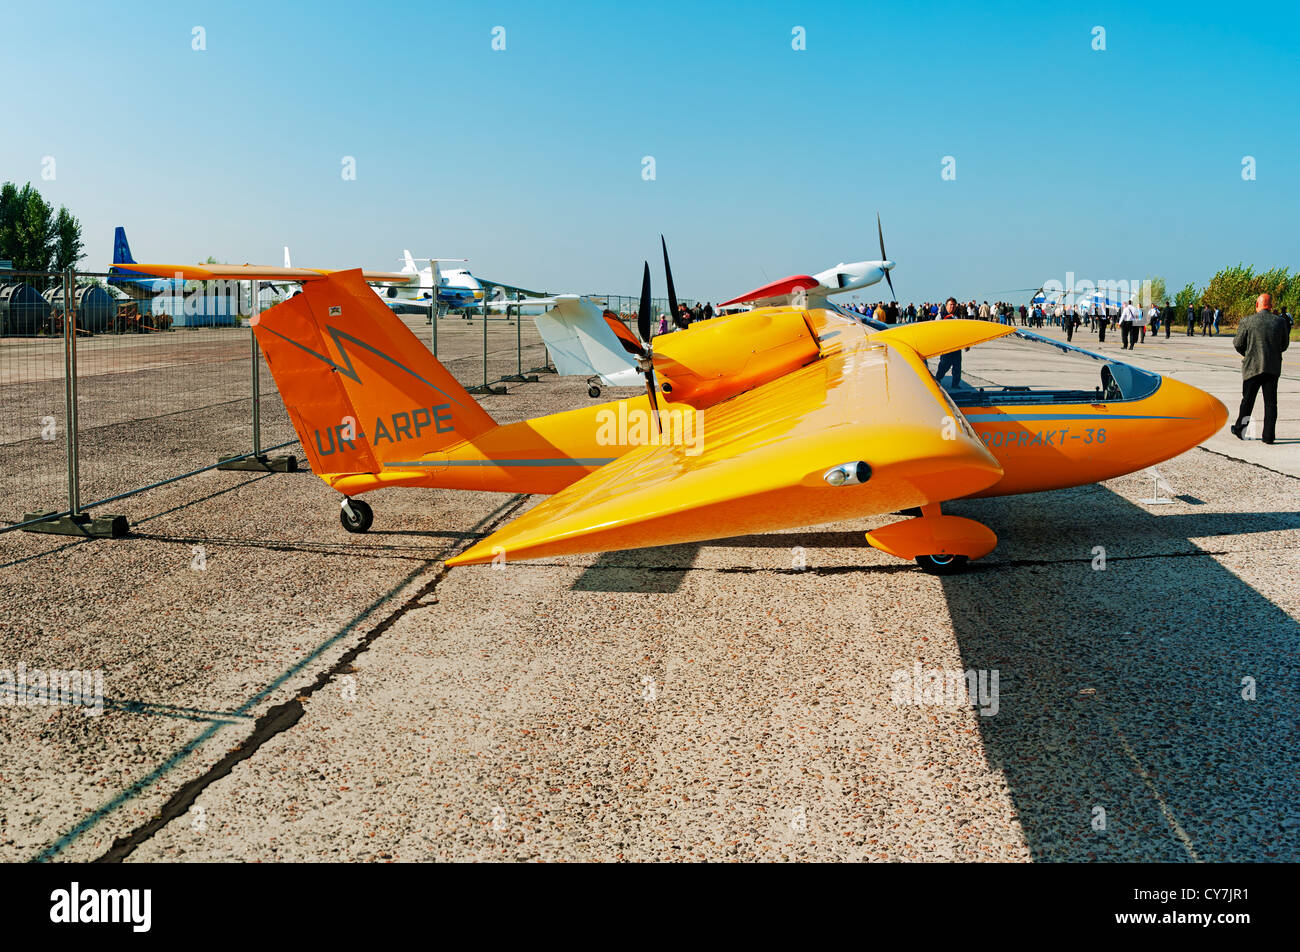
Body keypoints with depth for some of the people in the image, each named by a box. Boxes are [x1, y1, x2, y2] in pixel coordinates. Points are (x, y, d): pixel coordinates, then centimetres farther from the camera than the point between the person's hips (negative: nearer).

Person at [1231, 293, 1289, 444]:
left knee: (1247, 400, 11)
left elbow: (1238, 344, -3)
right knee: (1271, 402, 6)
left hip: (1252, 366, -2)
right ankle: (1269, 435, 5)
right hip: (1273, 367, 2)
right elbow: (1285, 345, 8)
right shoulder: (1280, 321, 0)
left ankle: (1240, 430, 21)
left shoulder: (1247, 321, -9)